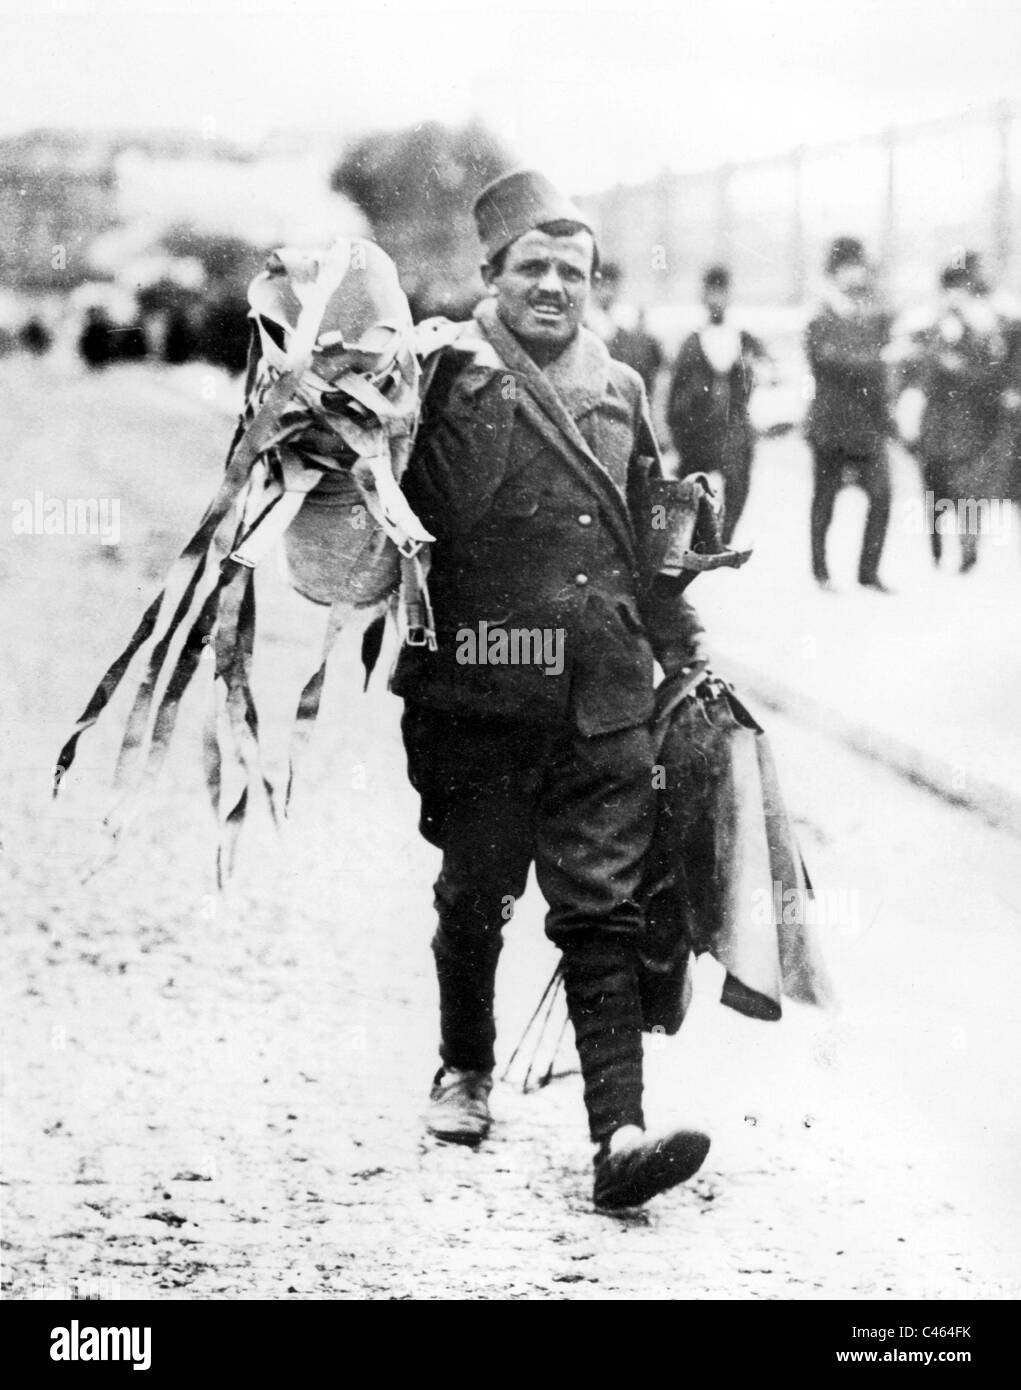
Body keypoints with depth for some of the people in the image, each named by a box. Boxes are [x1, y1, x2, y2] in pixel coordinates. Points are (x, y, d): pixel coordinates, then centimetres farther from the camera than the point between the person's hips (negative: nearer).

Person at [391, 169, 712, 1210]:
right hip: (478, 695, -3)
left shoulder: (619, 393, 14)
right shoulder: (447, 380, -2)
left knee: (605, 914, -3)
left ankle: (620, 1132, -9)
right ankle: (465, 1069, 35)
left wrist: (685, 654, 23)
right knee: (474, 897, 11)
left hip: (604, 702, 3)